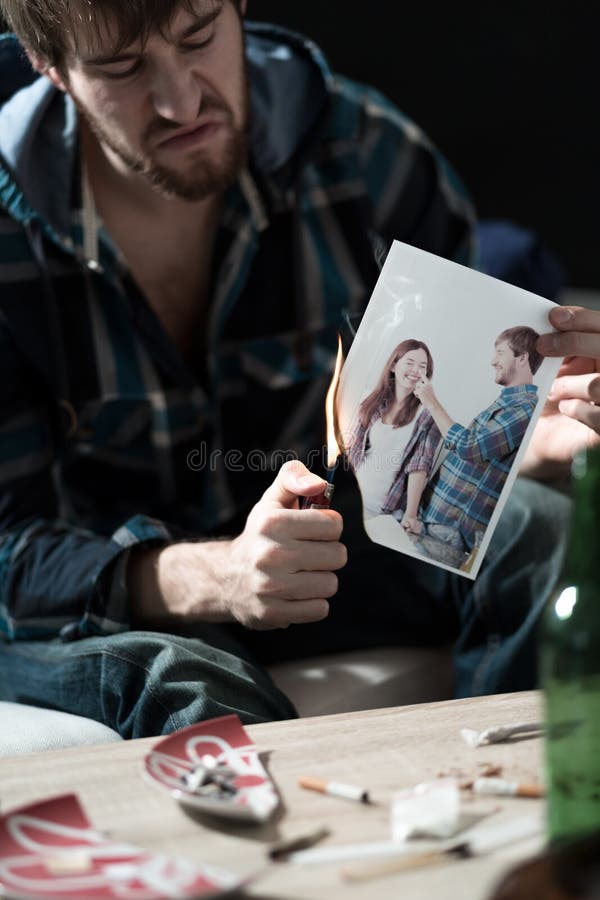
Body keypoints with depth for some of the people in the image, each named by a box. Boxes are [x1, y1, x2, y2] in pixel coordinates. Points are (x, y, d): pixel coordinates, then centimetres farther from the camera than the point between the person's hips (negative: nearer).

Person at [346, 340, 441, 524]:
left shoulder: (428, 414, -6)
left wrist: (411, 514, -20)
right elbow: (353, 449, 10)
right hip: (351, 499, 4)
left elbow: (419, 465, -13)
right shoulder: (374, 403, 7)